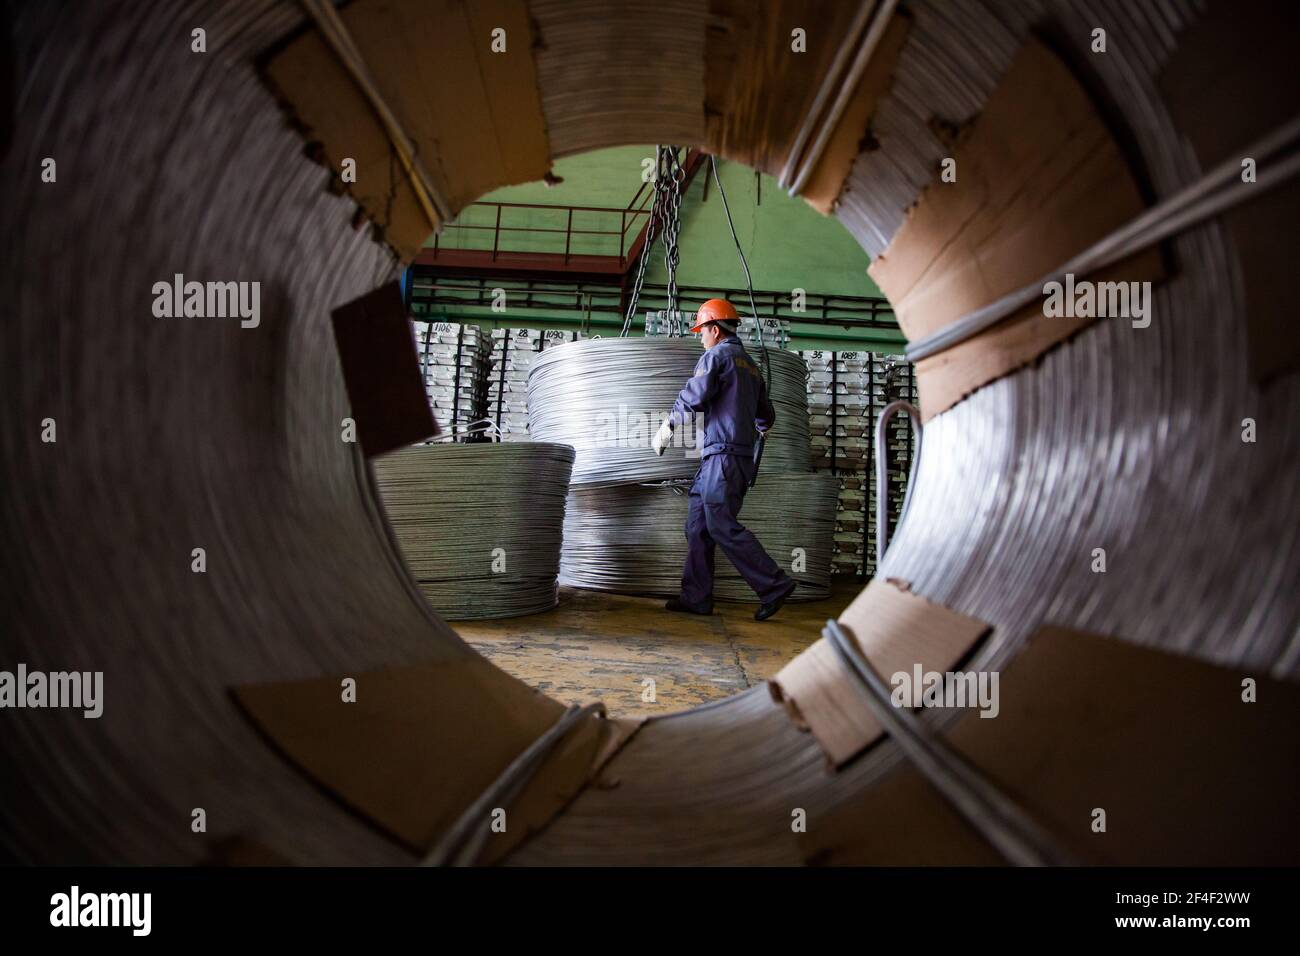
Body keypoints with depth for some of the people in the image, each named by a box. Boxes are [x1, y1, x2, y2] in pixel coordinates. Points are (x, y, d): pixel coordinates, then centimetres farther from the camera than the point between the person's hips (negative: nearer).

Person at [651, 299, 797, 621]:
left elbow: (693, 397, -13)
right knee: (698, 525, 9)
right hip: (743, 455, 9)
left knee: (723, 527, -10)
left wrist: (666, 427, 1)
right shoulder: (751, 365, 23)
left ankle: (774, 585, -9)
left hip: (722, 453, -9)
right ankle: (696, 597, 9)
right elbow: (767, 417, 29)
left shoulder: (717, 355, -4)